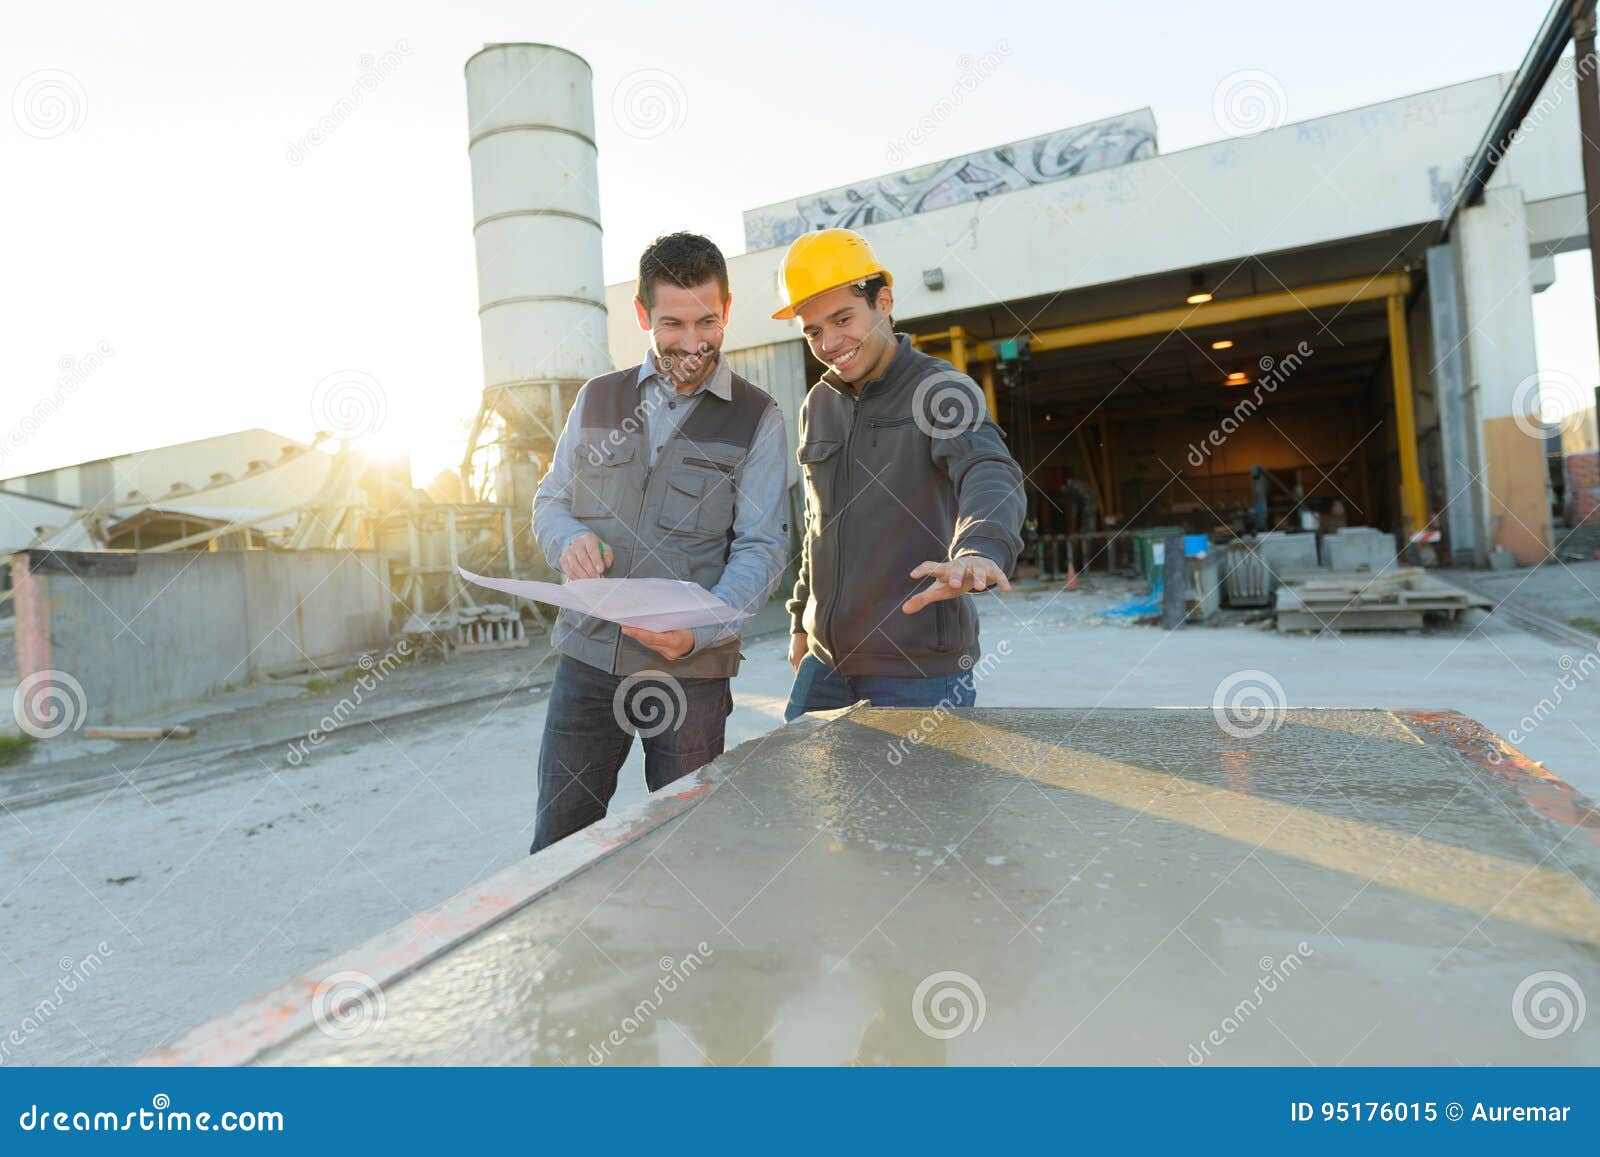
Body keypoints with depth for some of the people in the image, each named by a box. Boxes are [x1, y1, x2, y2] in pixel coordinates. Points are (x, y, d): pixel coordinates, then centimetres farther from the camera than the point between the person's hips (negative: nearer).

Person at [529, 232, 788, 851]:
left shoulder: (757, 418, -1)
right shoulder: (597, 399, 9)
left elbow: (761, 547, -6)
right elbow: (550, 499, 16)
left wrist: (700, 629, -23)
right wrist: (569, 540, -9)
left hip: (691, 670, -2)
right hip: (587, 654, 3)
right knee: (557, 841, 10)